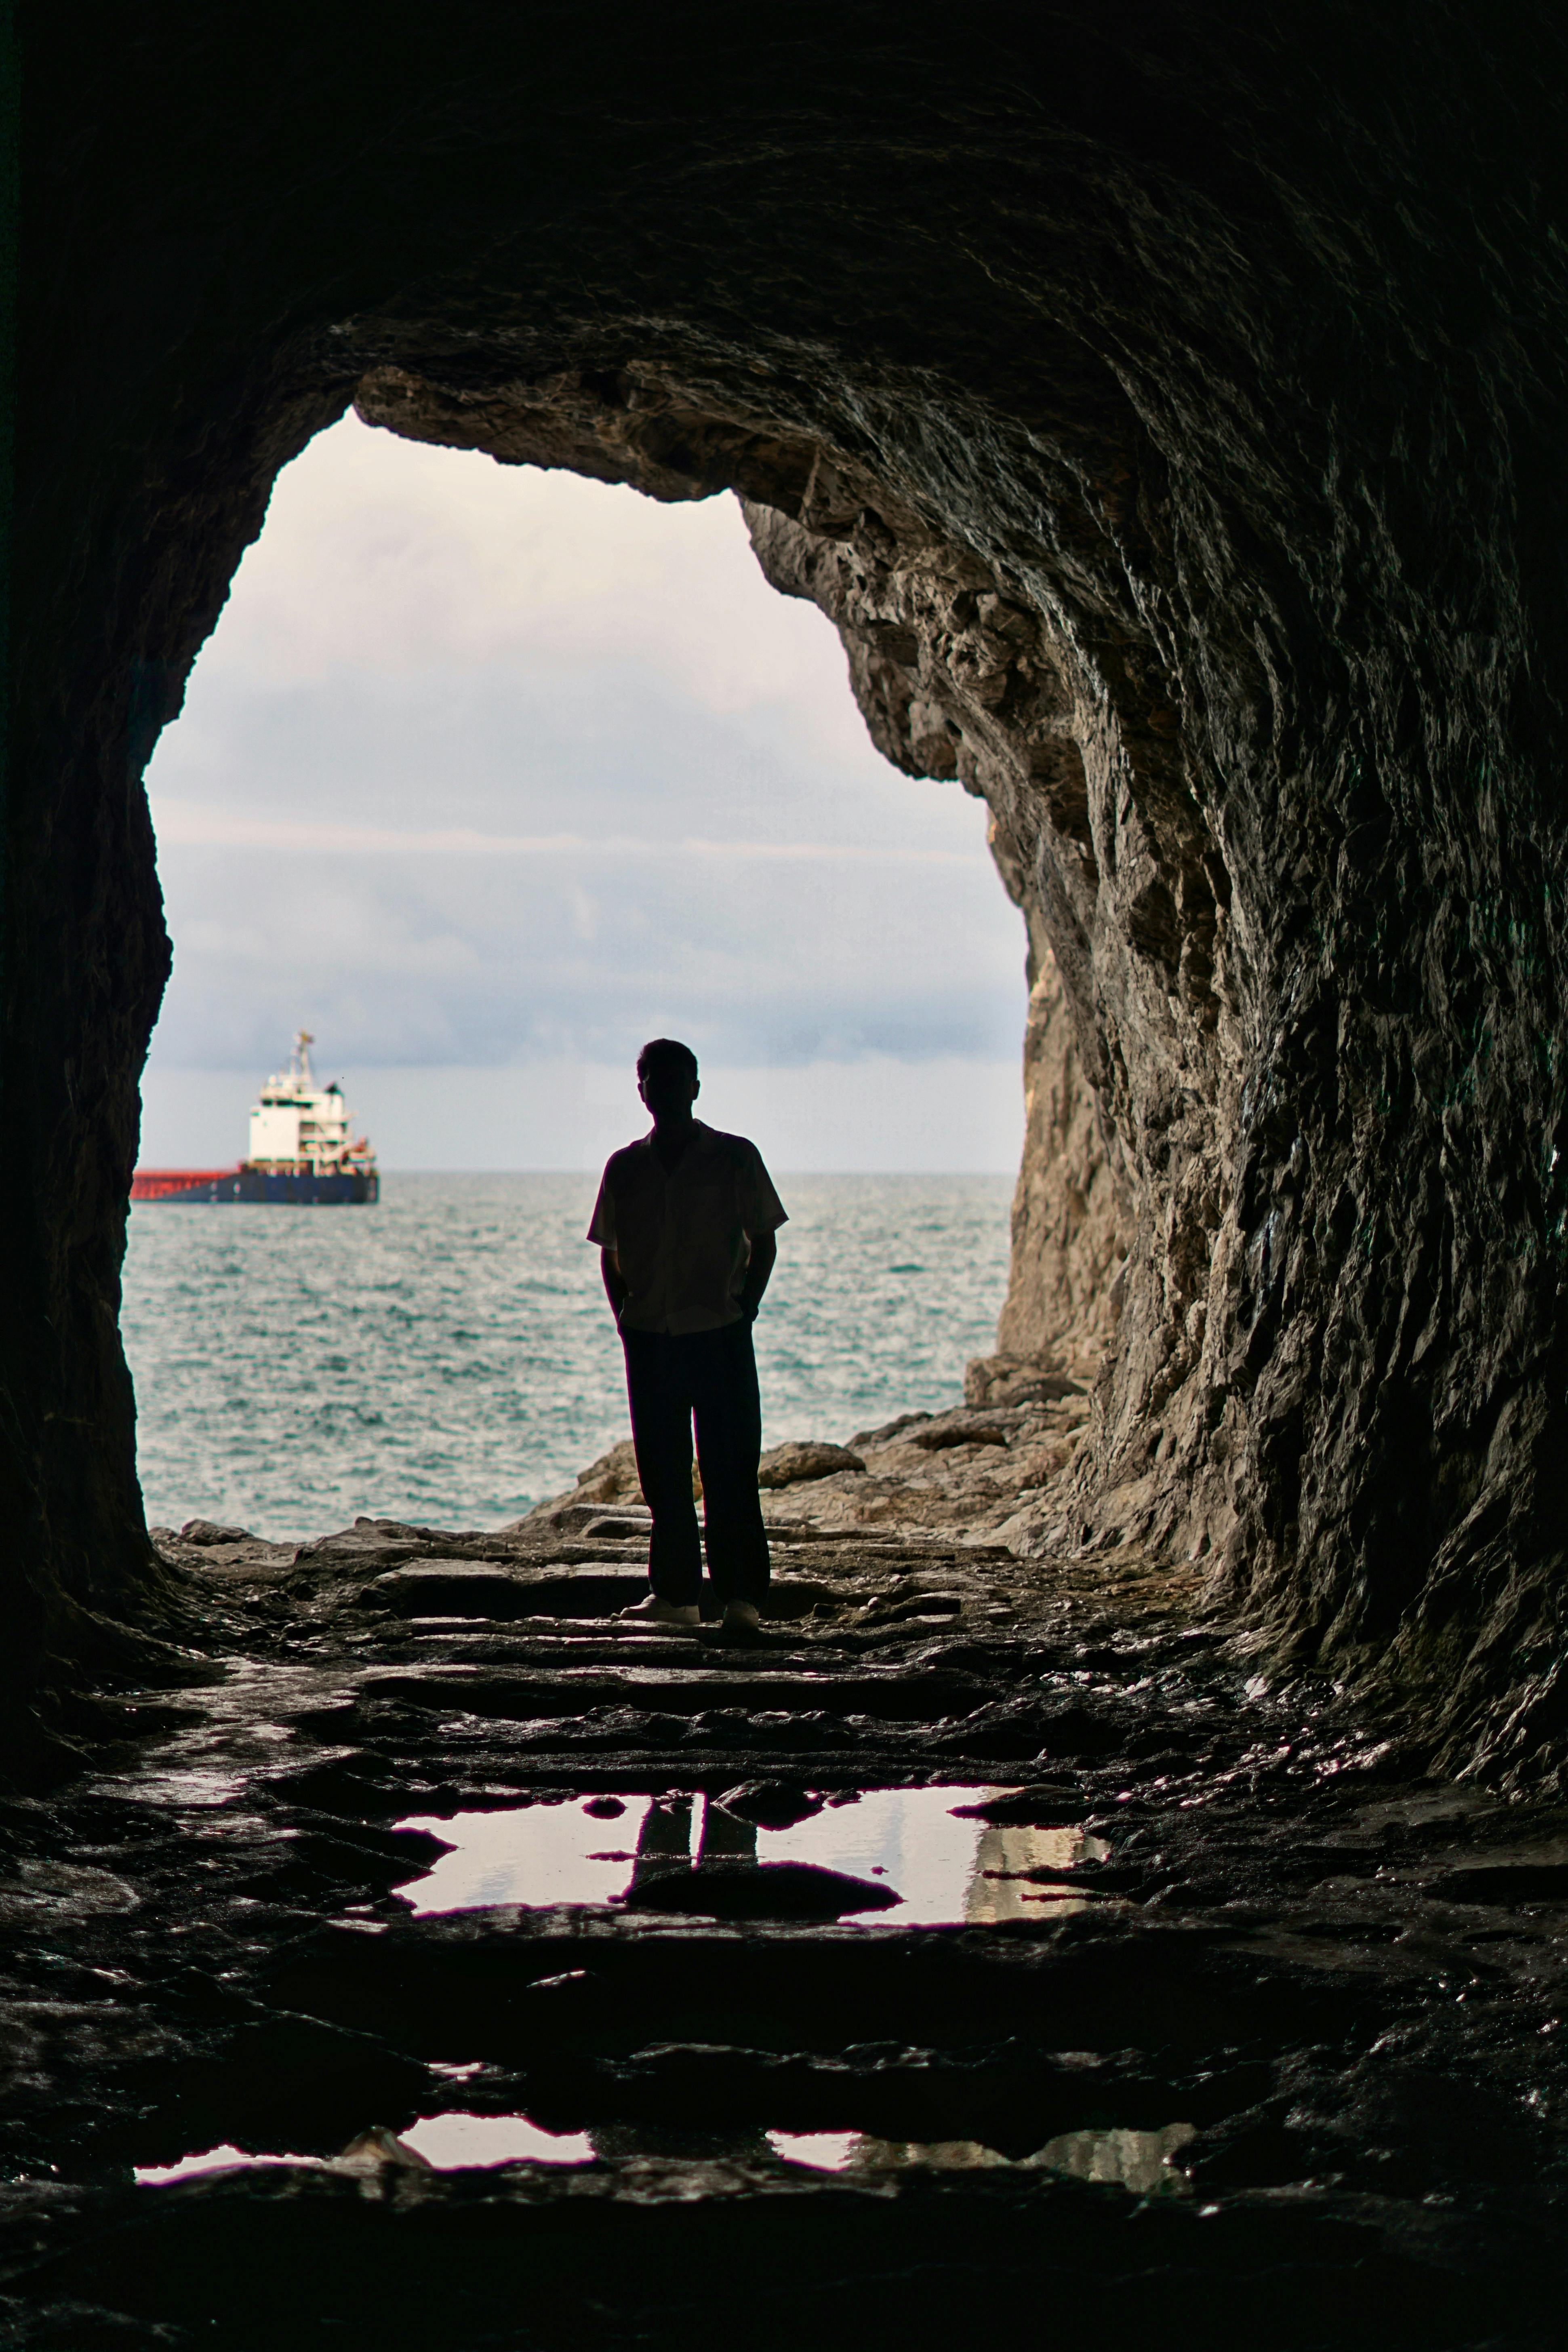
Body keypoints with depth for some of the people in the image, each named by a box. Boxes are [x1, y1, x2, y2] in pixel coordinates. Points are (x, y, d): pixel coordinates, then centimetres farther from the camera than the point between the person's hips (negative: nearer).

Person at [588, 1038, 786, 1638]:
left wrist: (742, 1311, -6)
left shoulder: (735, 1158, 0)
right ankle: (675, 1594, 14)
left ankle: (742, 1595, -4)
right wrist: (626, 1318, 3)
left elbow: (763, 1244, 4)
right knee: (663, 1475, 7)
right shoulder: (624, 1167, 9)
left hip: (720, 1335, -3)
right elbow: (610, 1252, 15)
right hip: (649, 1339, 3)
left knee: (729, 1471, -6)